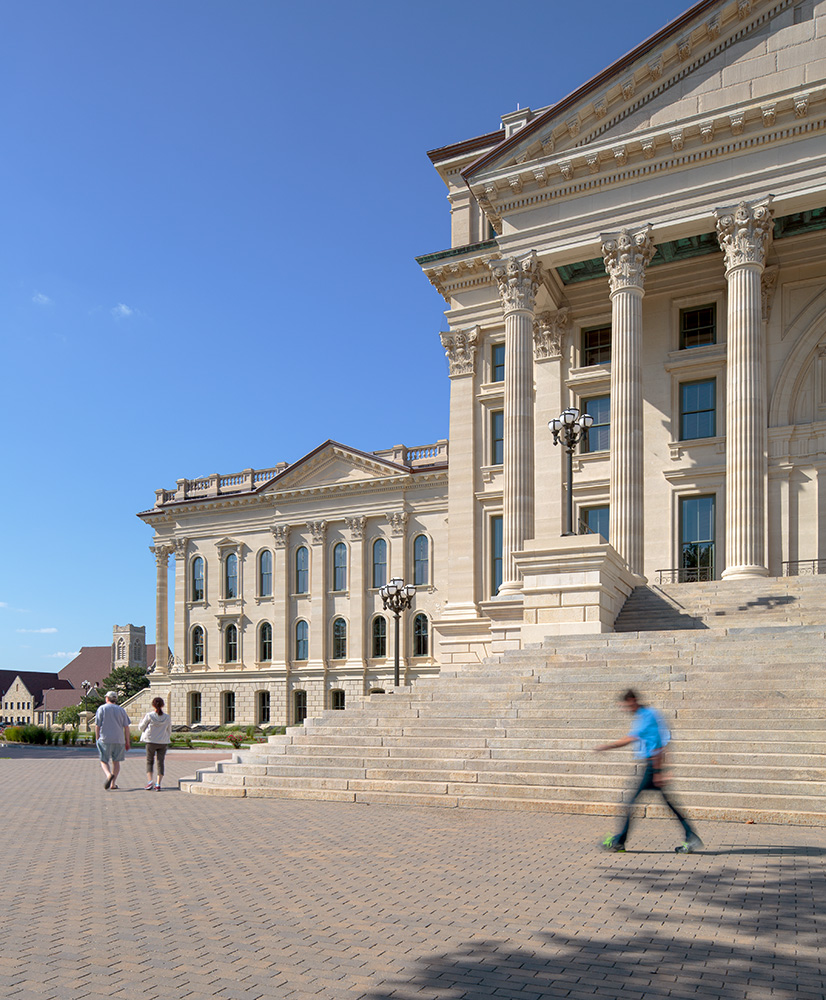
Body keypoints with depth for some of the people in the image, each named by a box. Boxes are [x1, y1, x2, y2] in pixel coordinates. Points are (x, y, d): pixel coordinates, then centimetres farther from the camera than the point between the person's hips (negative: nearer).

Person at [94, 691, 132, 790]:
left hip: (105, 739, -2)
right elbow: (126, 727, 5)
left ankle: (109, 775, -22)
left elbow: (97, 726, -2)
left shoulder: (102, 709, 1)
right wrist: (128, 742, 10)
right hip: (119, 740, 2)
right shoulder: (121, 710, 8)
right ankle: (113, 783, 8)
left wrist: (97, 739, 7)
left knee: (104, 760, 6)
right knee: (116, 761, 11)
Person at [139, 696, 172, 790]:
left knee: (149, 761, 13)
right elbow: (169, 732, 10)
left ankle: (150, 781, -3)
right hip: (163, 743, 2)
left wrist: (142, 719, 18)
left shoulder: (149, 716, -9)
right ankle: (158, 784, 1)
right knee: (160, 762, 8)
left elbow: (141, 728, 1)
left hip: (151, 741, -2)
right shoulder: (167, 718, 0)